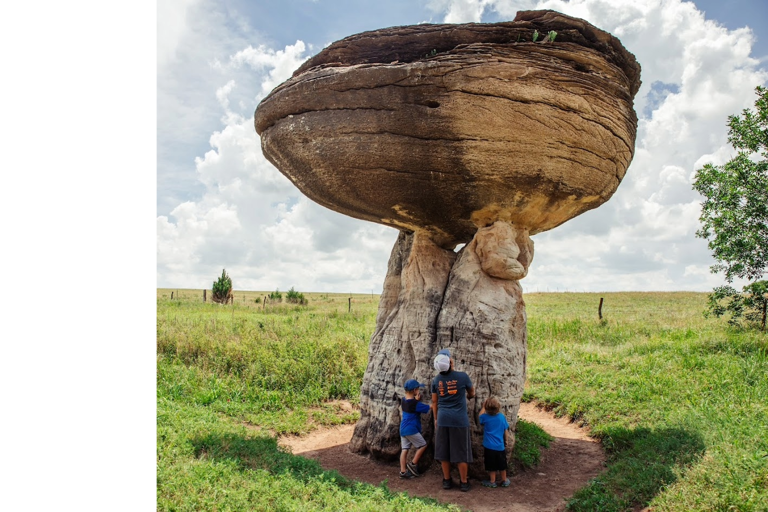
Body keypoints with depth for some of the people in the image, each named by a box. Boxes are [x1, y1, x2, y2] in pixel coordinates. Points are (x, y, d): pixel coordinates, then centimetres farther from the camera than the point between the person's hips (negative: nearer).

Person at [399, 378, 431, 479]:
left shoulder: (403, 400, 5)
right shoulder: (415, 404, -17)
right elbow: (430, 408, -11)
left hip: (403, 428, 8)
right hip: (411, 429, -8)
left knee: (404, 449, 8)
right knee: (423, 445, 8)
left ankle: (403, 471, 9)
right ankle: (413, 464, 9)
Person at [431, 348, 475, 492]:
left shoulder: (436, 380, -1)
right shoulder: (463, 376, -9)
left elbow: (434, 402, 8)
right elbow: (472, 393, 10)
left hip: (443, 419, 3)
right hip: (459, 420, -3)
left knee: (443, 452, 11)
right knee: (461, 453, 6)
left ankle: (447, 480, 20)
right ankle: (464, 482, 14)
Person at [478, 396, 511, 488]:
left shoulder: (485, 417, -12)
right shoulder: (502, 417, -6)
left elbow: (480, 416, 12)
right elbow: (506, 431, 4)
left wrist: (483, 407, 19)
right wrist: (505, 441, 17)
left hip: (489, 446, -2)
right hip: (500, 446, 2)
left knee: (491, 465, 9)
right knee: (502, 464, 16)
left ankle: (492, 481, 17)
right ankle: (504, 480, 28)